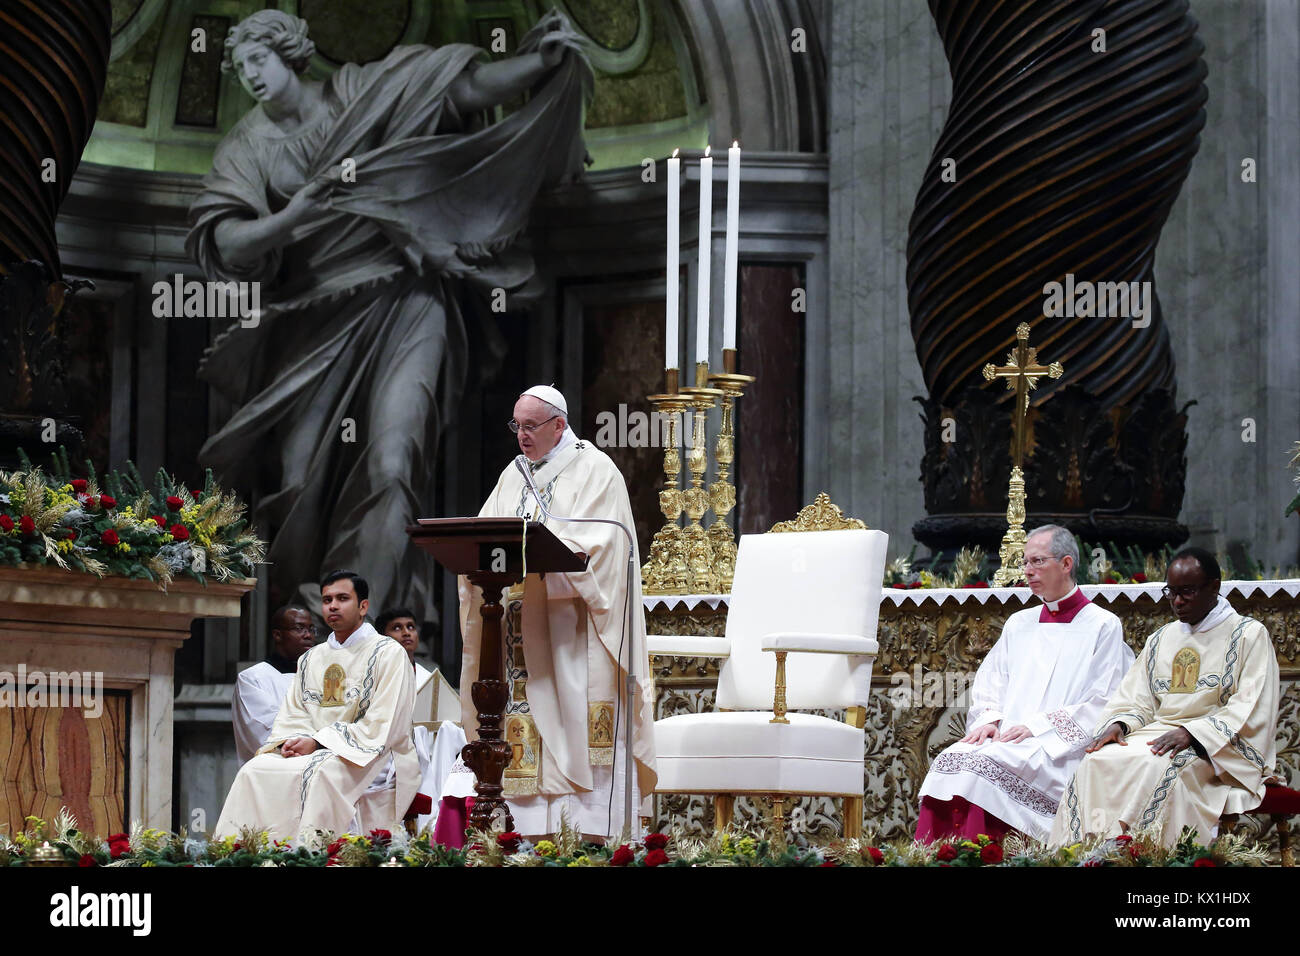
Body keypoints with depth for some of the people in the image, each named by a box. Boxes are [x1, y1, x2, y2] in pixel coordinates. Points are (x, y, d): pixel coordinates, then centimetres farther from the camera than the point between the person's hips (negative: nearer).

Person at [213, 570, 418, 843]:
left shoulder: (388, 654, -2)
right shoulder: (311, 659, 20)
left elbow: (381, 728, -11)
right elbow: (291, 716, 18)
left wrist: (317, 741, -15)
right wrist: (290, 741, -8)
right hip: (311, 751, 6)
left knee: (323, 772, -38)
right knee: (255, 770, -19)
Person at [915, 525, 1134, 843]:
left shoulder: (1103, 626, 6)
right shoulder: (1019, 624, 25)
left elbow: (1102, 704, -3)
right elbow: (988, 684, 20)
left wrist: (1037, 727, -12)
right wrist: (989, 720, -4)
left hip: (1057, 749, -5)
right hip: (1005, 738, 5)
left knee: (982, 766, -33)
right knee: (949, 760, -27)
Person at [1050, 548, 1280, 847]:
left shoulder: (1250, 635, 3)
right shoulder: (1161, 640, 22)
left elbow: (1252, 711, -8)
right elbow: (1136, 701, 18)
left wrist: (1191, 733, -21)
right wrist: (1118, 724, -7)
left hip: (1222, 747, -5)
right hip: (1158, 733, 5)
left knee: (1158, 768, -37)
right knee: (1098, 762, -25)